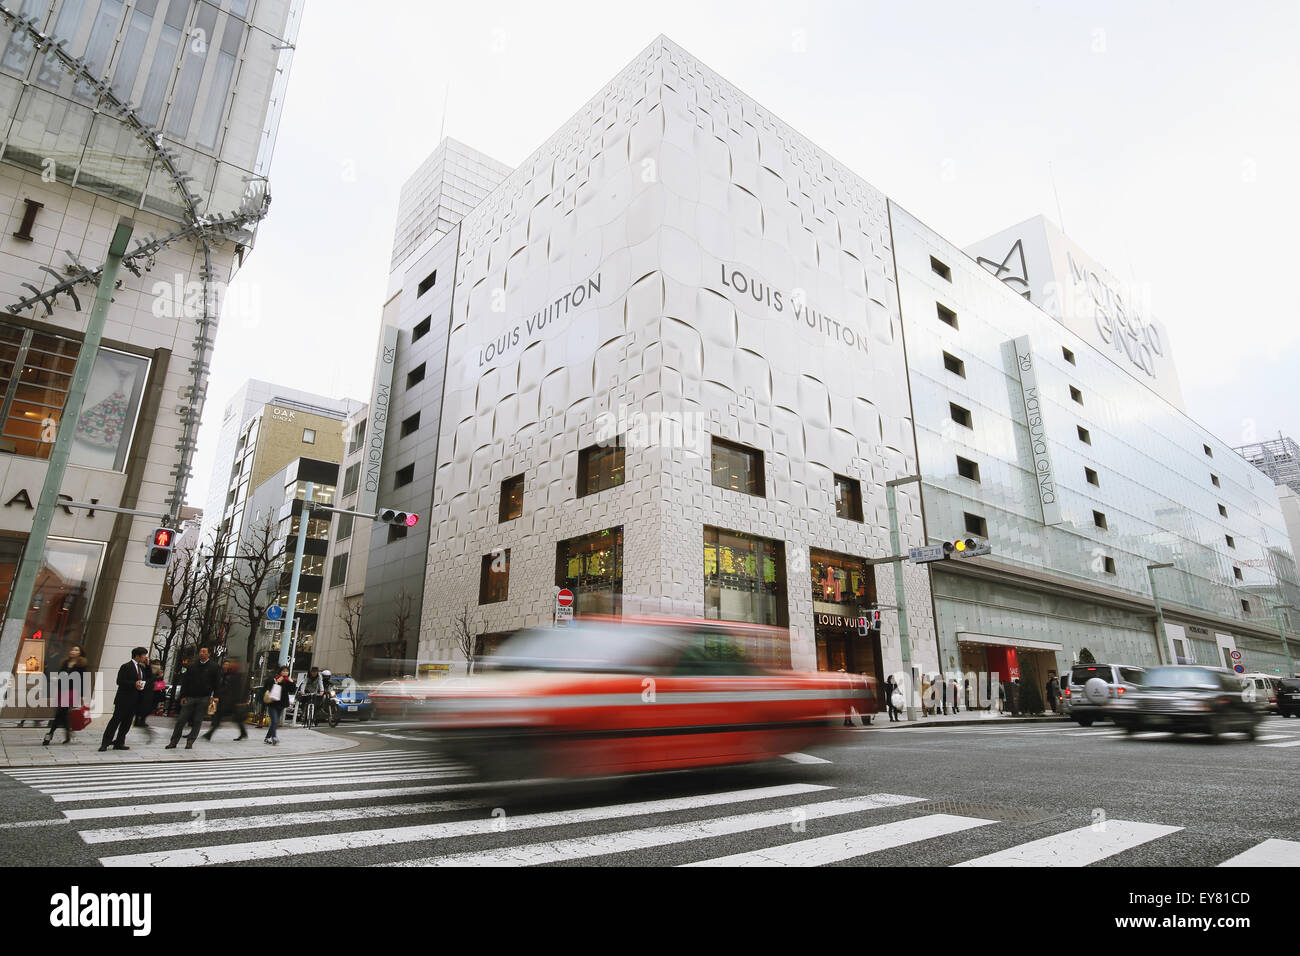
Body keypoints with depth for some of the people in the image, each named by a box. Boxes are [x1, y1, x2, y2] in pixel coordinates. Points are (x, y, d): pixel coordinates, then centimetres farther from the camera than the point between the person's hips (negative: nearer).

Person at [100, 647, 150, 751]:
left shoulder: (142, 667, 14)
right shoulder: (126, 667, -9)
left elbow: (148, 678, 13)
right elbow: (120, 681, -15)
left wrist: (147, 665, 4)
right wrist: (134, 684, -24)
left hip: (134, 701, 7)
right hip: (124, 699, -7)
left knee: (127, 723, 9)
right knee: (116, 720, -3)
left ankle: (119, 743, 16)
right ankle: (105, 743, 3)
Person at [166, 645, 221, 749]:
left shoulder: (213, 667, 1)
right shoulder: (193, 666, 7)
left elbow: (217, 683, 2)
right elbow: (185, 681, 11)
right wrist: (183, 696, 4)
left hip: (204, 699, -2)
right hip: (190, 697, 2)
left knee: (197, 721, 1)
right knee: (181, 720, 0)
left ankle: (190, 743, 12)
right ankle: (173, 742, 10)